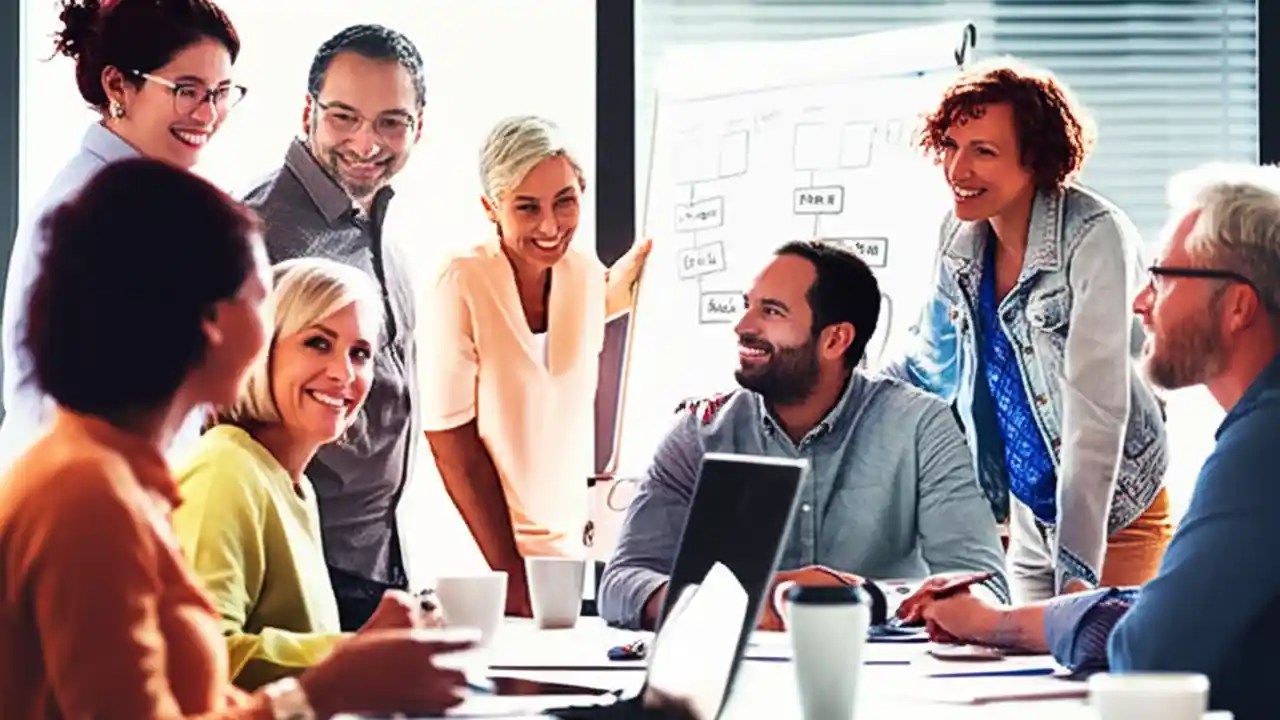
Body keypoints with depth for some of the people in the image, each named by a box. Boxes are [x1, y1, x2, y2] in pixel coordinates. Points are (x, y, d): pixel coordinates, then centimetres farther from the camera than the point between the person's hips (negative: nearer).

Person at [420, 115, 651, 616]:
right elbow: (451, 440, -15)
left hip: (567, 547, 5)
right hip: (477, 554, -5)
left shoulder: (585, 273, -1)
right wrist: (510, 572, -15)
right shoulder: (461, 286, -17)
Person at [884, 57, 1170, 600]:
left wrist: (1078, 568, -30)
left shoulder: (1093, 239, -21)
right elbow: (931, 366, 14)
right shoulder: (961, 235, -2)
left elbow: (1097, 409, -26)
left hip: (1114, 514, -6)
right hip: (1030, 518, 6)